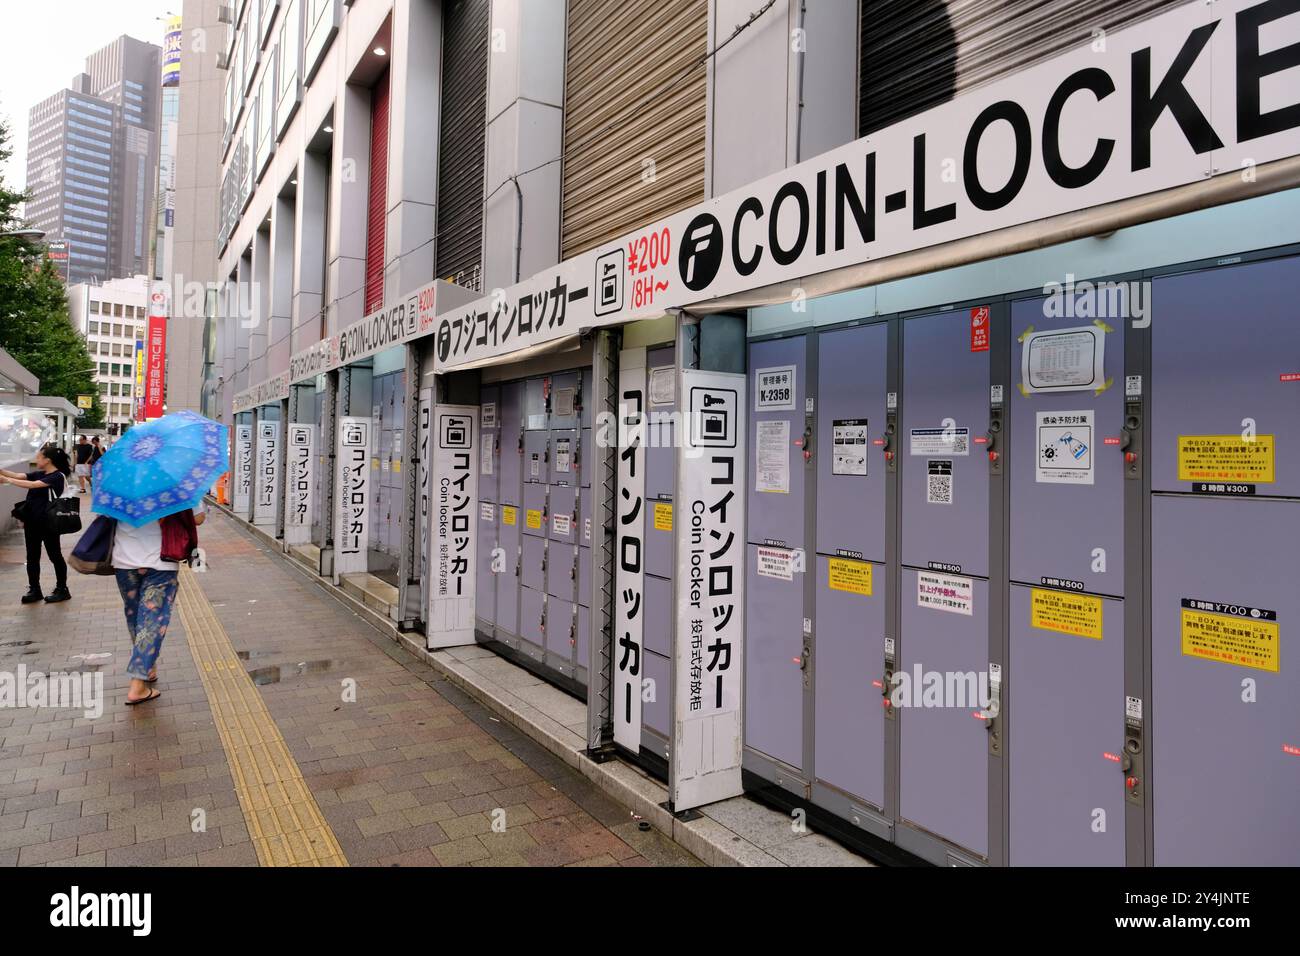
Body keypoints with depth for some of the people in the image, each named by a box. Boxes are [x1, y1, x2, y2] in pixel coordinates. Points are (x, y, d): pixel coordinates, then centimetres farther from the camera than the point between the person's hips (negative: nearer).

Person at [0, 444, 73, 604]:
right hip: (32, 521, 8)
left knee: (55, 556, 3)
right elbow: (18, 475, 0)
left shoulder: (57, 476, -15)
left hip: (49, 523, -8)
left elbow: (32, 485, -24)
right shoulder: (39, 474, 9)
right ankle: (34, 590, 19)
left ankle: (62, 589, 13)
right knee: (32, 556, 11)